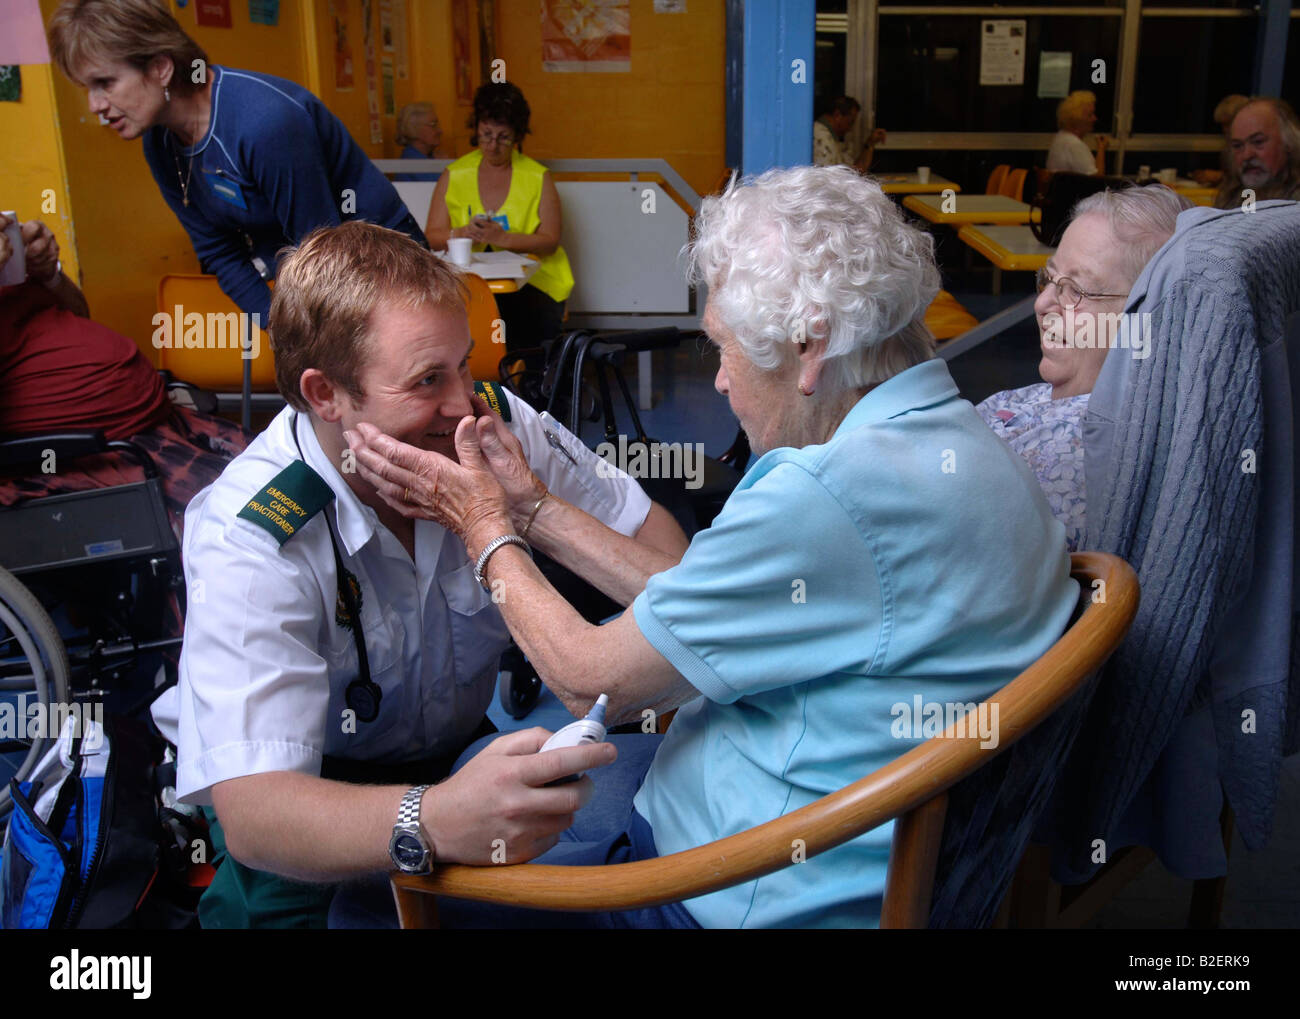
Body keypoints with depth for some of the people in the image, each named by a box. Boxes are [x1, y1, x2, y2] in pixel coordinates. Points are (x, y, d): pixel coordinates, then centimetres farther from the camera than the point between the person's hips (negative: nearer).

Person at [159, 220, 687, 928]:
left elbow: (641, 526, -4)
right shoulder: (248, 541, -32)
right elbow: (250, 810, -40)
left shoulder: (495, 428, -21)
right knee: (264, 898, -30)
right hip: (315, 781, -3)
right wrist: (434, 822, -60)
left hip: (472, 737, 4)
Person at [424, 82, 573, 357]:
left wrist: (502, 238, -19)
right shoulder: (455, 175, 12)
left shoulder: (537, 177, 6)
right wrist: (462, 233, -15)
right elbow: (432, 235, 7)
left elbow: (550, 241, -3)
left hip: (531, 280, -1)